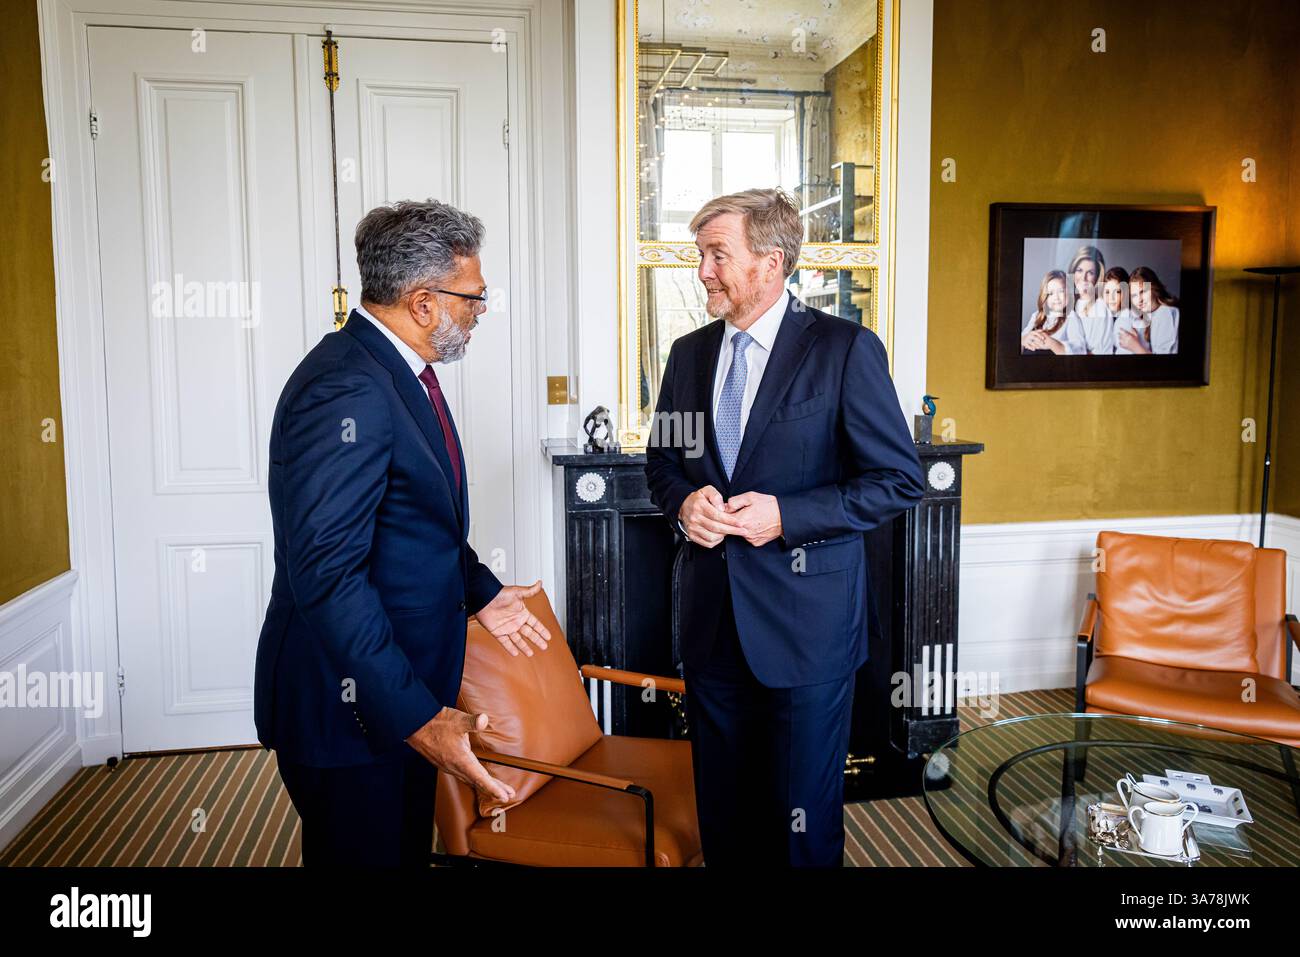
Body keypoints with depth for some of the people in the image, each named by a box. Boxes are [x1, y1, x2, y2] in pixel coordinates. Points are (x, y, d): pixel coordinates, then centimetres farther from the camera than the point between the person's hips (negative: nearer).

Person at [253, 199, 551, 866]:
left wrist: (480, 591, 14)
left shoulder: (401, 371, 7)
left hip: (406, 680, 10)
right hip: (351, 704, -10)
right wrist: (415, 716, -31)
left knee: (407, 849, 24)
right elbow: (327, 573, -30)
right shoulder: (346, 391, -25)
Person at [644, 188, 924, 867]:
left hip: (805, 622, -5)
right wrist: (683, 503, -6)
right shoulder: (689, 353, 8)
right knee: (722, 807, 18)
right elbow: (661, 461, 18)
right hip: (711, 615, 5)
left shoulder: (846, 349, -9)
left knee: (803, 819, 8)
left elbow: (899, 480, -8)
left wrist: (786, 514, -18)